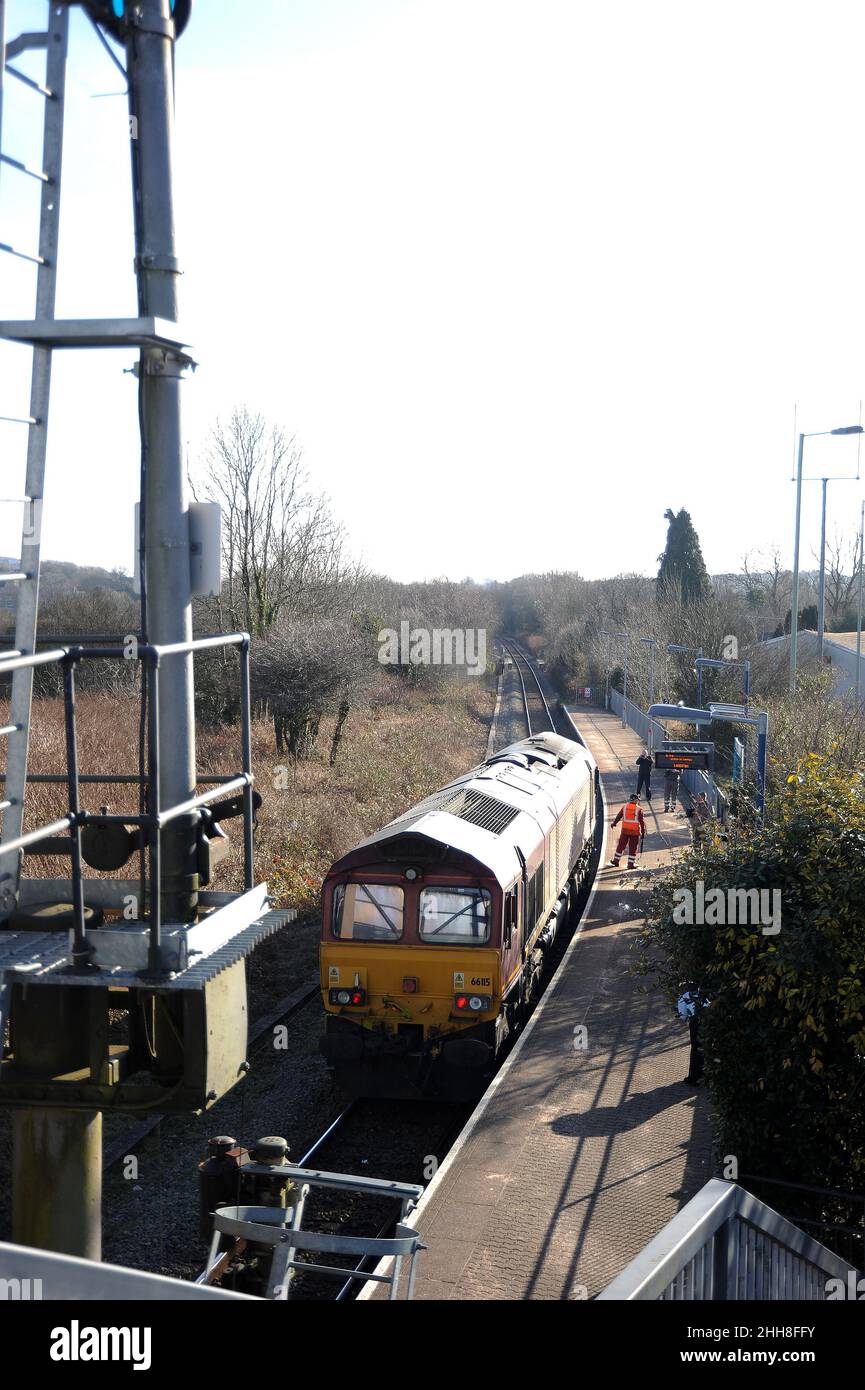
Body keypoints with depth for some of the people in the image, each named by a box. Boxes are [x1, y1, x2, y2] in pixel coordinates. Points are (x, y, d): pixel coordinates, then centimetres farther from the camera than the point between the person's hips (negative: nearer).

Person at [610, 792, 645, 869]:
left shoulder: (625, 807, 1)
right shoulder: (639, 809, -8)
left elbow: (619, 816, 12)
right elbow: (642, 822, -7)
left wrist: (614, 823, 29)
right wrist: (643, 833, -1)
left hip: (625, 830, 3)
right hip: (635, 831, -3)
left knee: (621, 846, 15)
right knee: (632, 848, 6)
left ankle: (616, 861, 23)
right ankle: (630, 864, 6)